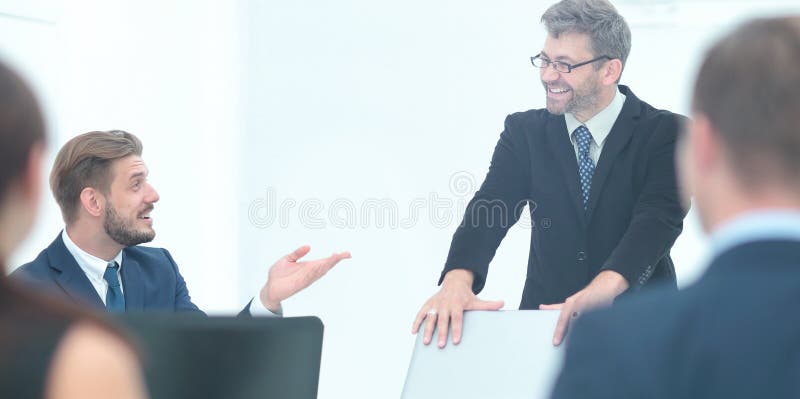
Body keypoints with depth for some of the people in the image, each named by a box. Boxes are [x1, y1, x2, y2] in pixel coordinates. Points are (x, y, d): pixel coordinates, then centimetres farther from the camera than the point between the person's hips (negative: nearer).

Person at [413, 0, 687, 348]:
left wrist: (604, 288, -38)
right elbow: (490, 207, -7)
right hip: (545, 320, 3)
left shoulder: (667, 133, -3)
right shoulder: (524, 132, 6)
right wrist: (457, 280, -29)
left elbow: (659, 216, -19)